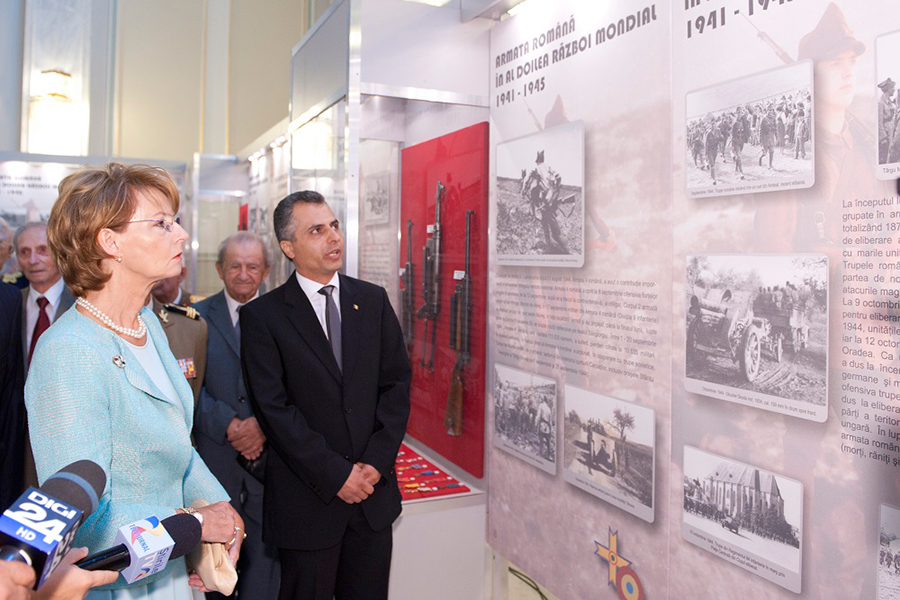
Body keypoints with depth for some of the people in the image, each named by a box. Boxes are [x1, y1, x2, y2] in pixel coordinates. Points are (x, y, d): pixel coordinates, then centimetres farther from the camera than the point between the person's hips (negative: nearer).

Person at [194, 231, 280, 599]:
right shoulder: (197, 317, 4)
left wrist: (263, 424, -16)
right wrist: (229, 425, -15)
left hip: (270, 450, 0)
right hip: (216, 453, 1)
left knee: (265, 545, 7)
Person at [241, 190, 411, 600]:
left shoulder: (373, 300, 5)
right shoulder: (262, 316, -6)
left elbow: (397, 383, 3)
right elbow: (274, 409, -11)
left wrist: (376, 462, -7)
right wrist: (337, 475, -13)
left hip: (374, 491, 3)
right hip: (308, 501, -3)